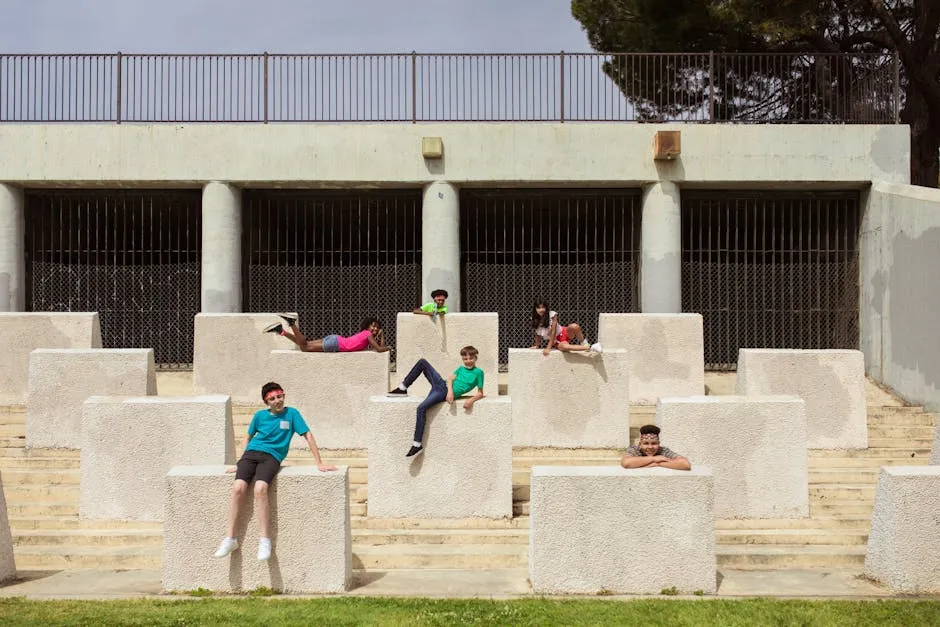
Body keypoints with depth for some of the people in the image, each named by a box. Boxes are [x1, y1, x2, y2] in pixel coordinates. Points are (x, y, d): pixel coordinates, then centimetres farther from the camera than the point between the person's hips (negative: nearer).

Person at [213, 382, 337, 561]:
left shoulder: (291, 413, 6)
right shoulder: (260, 415, 14)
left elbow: (308, 436, 6)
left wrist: (319, 463, 3)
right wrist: (240, 464, 21)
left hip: (271, 457, -3)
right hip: (250, 453, 3)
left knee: (260, 489, -32)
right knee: (238, 487, -25)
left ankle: (265, 540, -27)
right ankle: (230, 539, -20)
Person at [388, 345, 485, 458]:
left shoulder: (478, 372, 1)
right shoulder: (461, 369, 17)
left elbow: (480, 393, 0)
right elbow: (450, 379, 4)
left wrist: (471, 400, -20)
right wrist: (450, 390, -17)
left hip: (445, 394, -6)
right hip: (441, 384, 6)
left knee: (421, 408, -25)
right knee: (422, 362, 3)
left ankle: (418, 445, -22)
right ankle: (403, 388, 12)